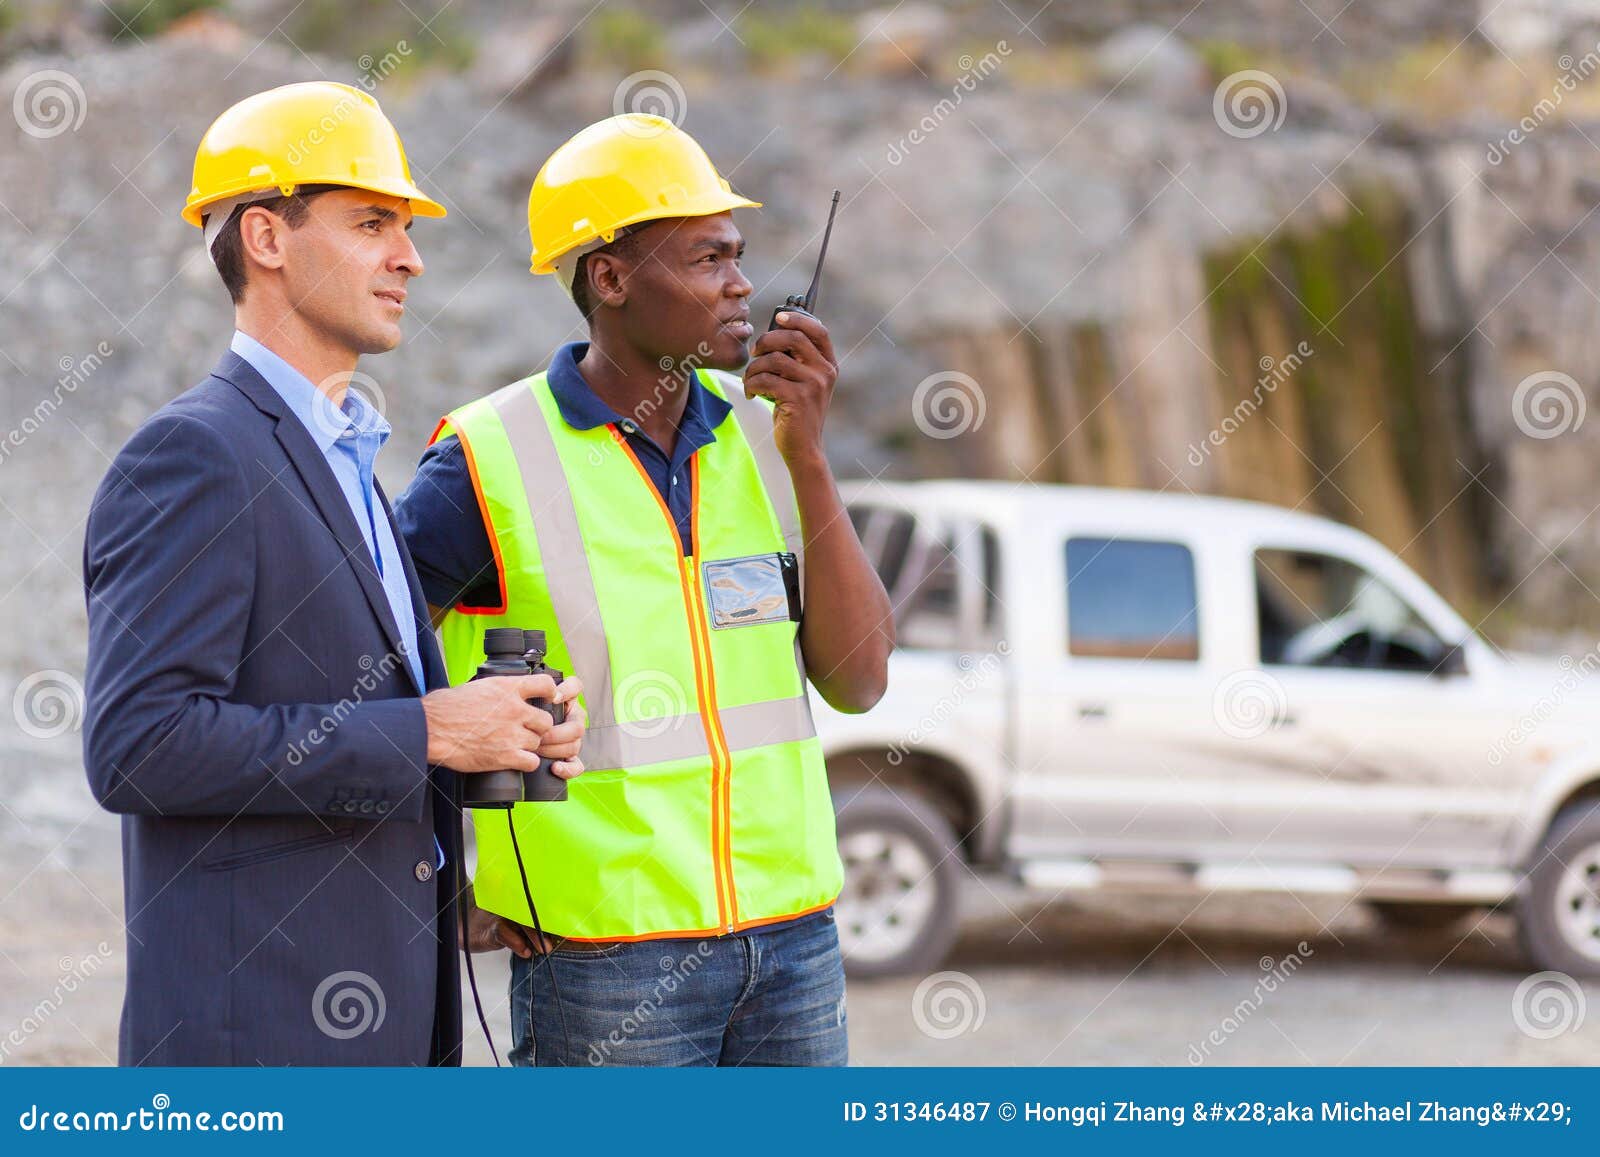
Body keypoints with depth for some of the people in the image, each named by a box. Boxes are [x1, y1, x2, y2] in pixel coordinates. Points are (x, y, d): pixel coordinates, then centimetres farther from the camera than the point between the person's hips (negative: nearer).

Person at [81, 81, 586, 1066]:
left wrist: (503, 732, 5)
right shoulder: (192, 456, -11)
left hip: (381, 1021, 9)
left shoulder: (339, 463, 19)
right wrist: (421, 733, -18)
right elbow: (138, 746, -21)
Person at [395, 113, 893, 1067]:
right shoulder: (492, 464, -8)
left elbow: (856, 680, 0)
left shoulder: (759, 433, 7)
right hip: (602, 953, -5)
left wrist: (808, 453, -8)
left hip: (794, 940, 5)